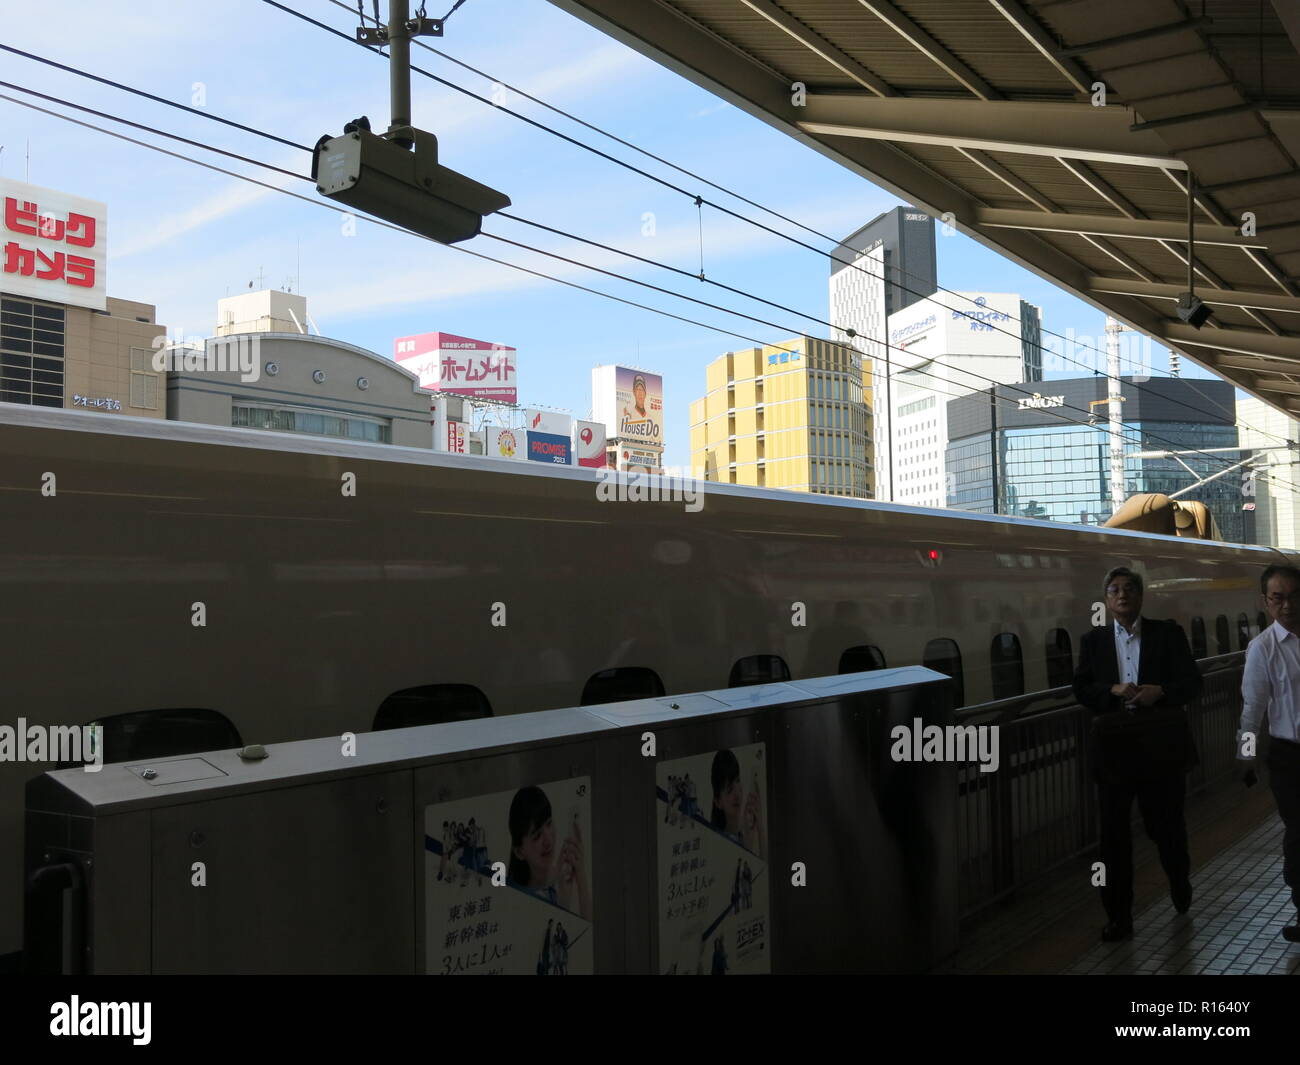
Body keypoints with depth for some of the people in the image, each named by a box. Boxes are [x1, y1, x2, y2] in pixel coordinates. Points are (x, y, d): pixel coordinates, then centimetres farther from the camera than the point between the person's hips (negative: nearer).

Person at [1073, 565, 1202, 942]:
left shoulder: (1168, 633, 2)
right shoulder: (1093, 640, 6)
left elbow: (1192, 682, -2)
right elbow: (1081, 689, 2)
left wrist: (1161, 692, -20)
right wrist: (1112, 690, -16)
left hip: (1161, 748, -1)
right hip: (1113, 748, 1)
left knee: (1165, 823, 13)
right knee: (1113, 833, 3)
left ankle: (1180, 880, 46)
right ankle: (1118, 915, 13)